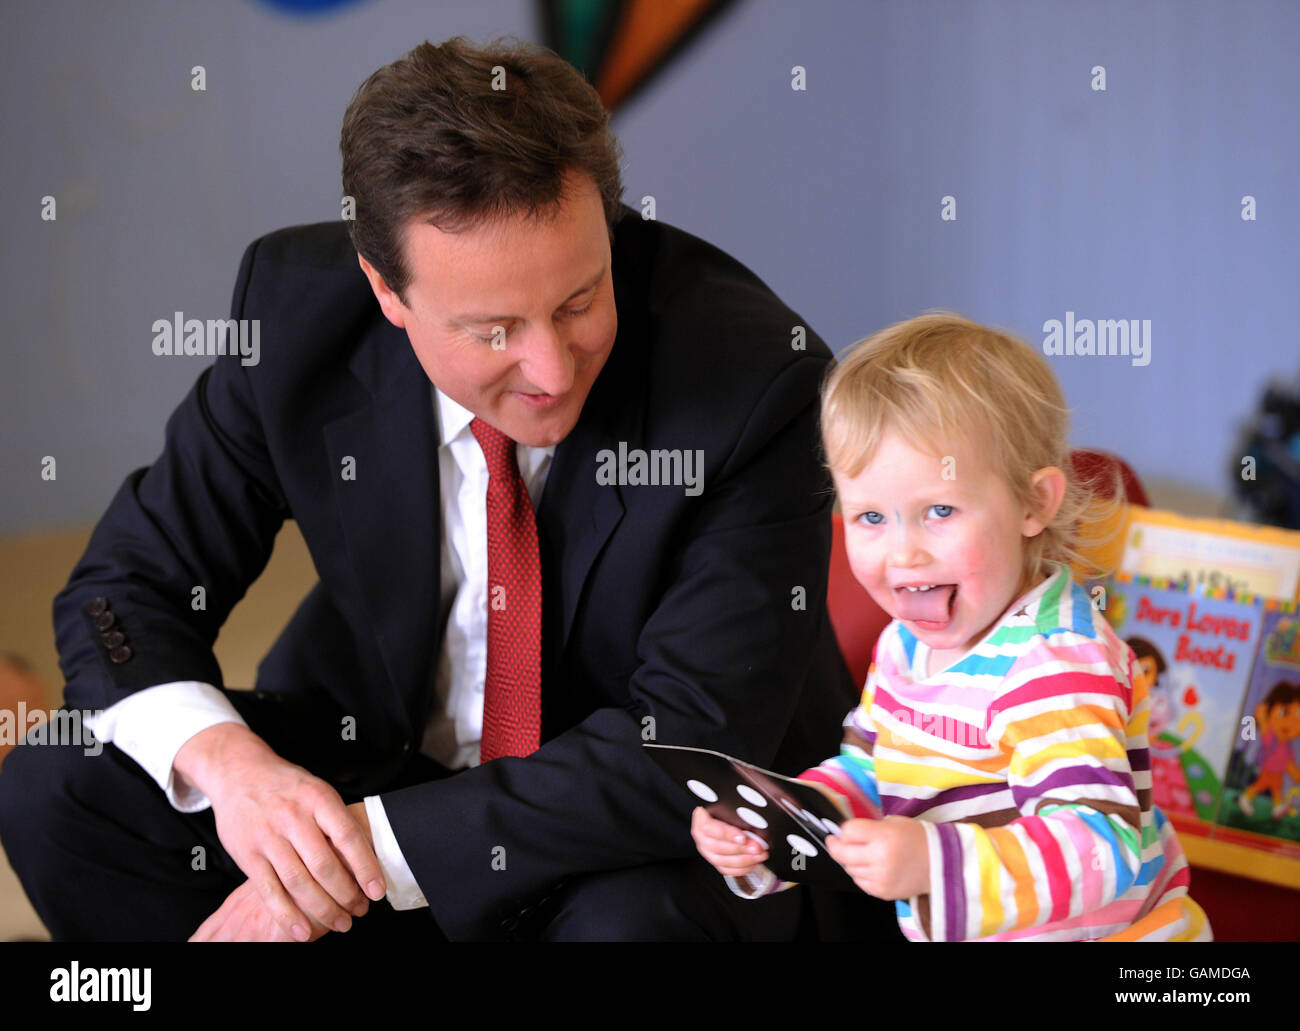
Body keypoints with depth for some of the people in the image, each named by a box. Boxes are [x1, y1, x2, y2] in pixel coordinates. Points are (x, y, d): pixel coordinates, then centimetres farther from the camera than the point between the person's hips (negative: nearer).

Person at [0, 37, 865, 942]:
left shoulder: (753, 382, -26)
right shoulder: (301, 307, -15)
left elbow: (695, 743, -27)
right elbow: (126, 586, -7)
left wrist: (376, 843, -32)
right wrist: (224, 758, -29)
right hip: (377, 752, 5)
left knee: (634, 920, -38)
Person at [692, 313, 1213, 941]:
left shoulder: (1052, 667, -24)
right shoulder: (906, 644, 4)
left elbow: (1103, 848, -32)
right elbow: (867, 775, 13)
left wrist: (934, 863, -42)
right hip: (966, 938, 7)